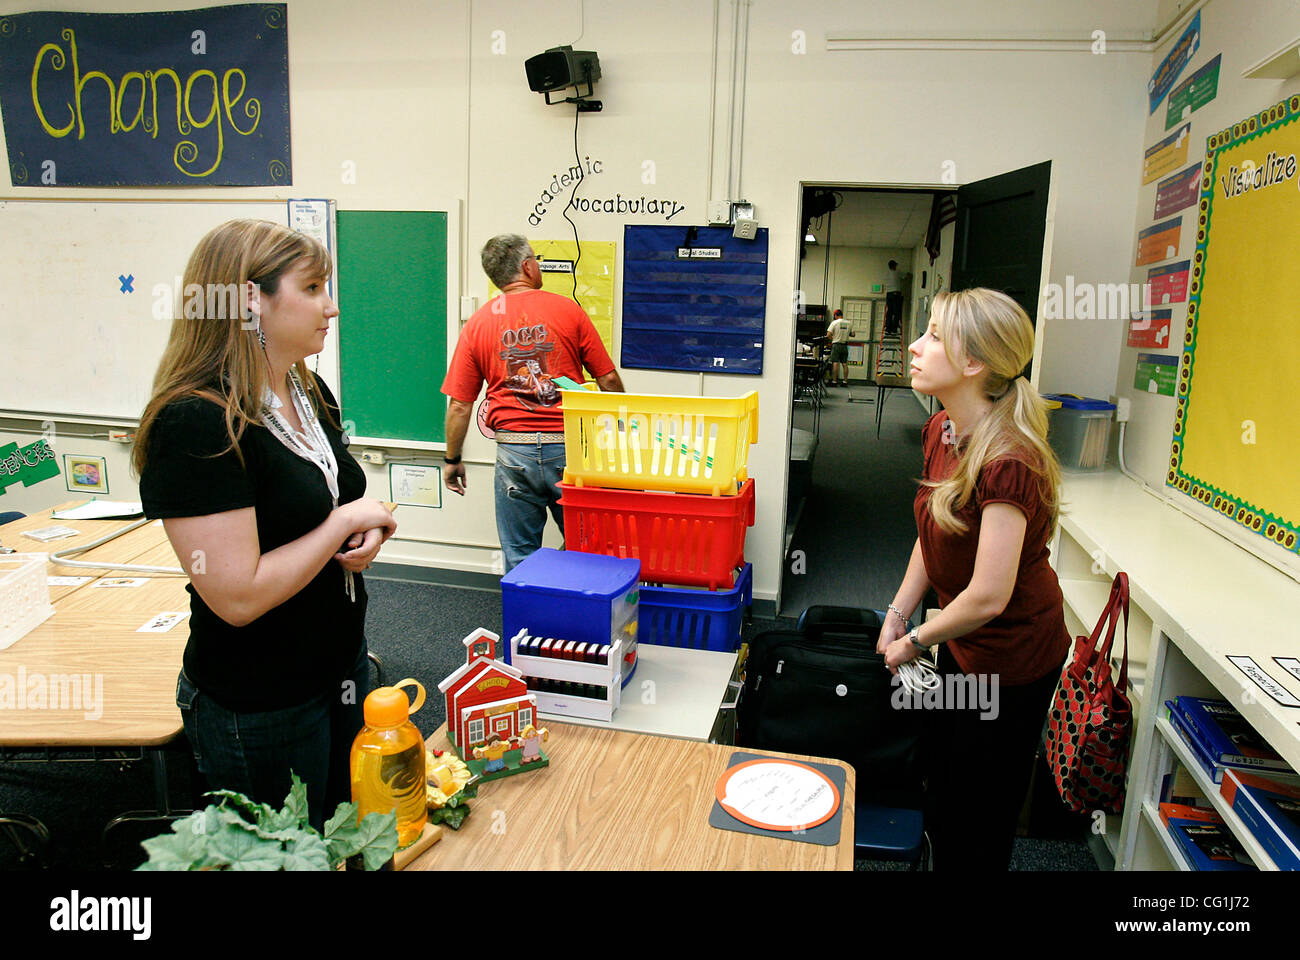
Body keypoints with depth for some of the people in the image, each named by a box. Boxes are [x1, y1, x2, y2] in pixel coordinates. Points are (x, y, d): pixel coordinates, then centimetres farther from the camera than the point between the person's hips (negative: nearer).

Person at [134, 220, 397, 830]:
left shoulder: (309, 392, 2)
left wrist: (367, 536, -6)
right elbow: (239, 596, -28)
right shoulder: (197, 422, -24)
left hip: (342, 663, 8)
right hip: (259, 708, -7)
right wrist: (344, 520, -19)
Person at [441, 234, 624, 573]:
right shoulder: (569, 310, 1)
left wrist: (452, 461, 17)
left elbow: (459, 405, 4)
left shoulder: (477, 325, 5)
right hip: (570, 445, -1)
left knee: (520, 559, 11)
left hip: (514, 452, 1)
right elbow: (608, 379, 2)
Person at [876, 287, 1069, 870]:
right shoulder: (940, 431, -4)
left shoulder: (1008, 464, -32)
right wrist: (896, 617, 3)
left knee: (977, 829, 13)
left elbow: (988, 597, -30)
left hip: (1011, 661, -8)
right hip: (962, 643, 8)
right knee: (940, 801, 25)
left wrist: (916, 641, -15)